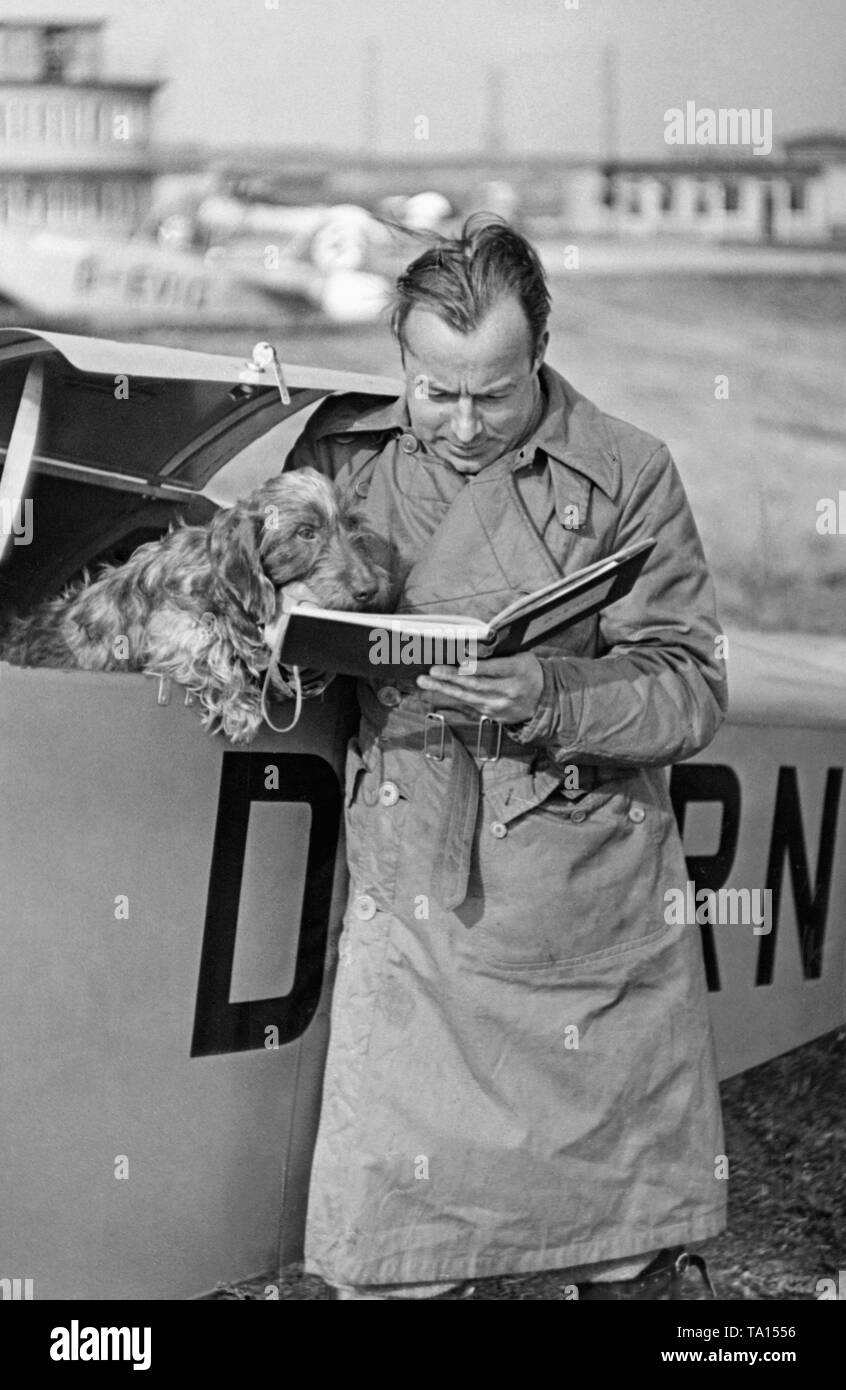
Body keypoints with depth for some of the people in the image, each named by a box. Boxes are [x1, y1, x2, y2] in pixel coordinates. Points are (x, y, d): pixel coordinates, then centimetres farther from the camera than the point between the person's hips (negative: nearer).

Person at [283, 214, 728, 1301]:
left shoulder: (625, 475, -3)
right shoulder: (341, 454, 4)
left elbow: (691, 687, -7)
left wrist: (550, 696, -25)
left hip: (596, 915, -1)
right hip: (415, 911, 1)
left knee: (631, 1251, 9)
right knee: (387, 1250, -1)